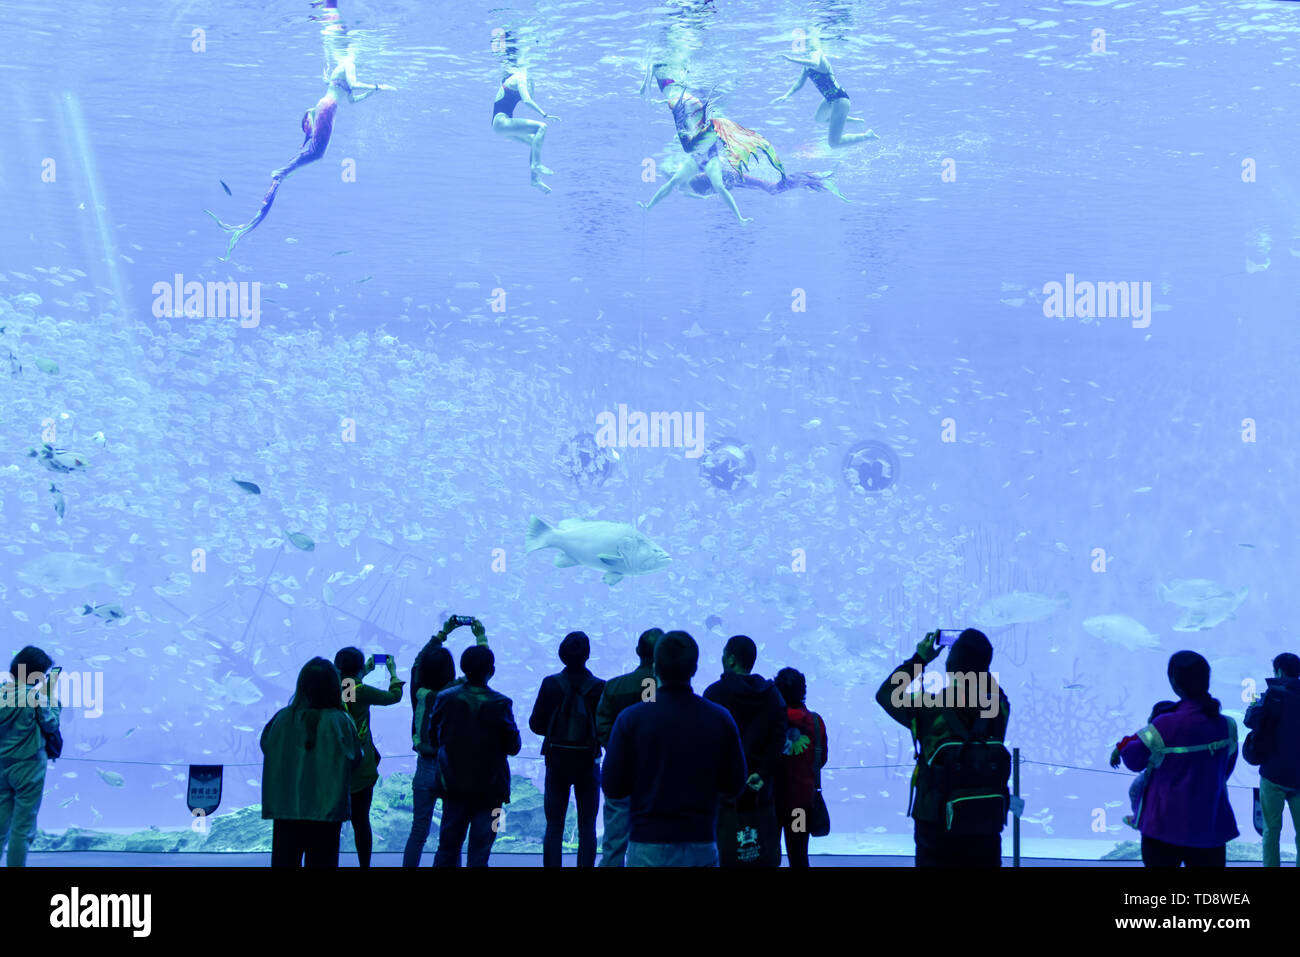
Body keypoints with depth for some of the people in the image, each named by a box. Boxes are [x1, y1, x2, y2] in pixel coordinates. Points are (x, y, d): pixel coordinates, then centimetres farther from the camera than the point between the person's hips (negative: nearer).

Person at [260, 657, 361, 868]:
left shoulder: (282, 719, -7)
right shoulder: (341, 722, -10)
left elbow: (265, 746, 8)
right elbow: (354, 760, -1)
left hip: (286, 807, 1)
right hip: (327, 809, -1)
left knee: (284, 861, 10)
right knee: (322, 861, 6)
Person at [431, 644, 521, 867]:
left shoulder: (444, 698, -7)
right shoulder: (500, 704, -15)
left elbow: (435, 736, 4)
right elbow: (513, 747, -9)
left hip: (453, 785, 3)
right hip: (489, 789, -3)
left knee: (447, 849, 15)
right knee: (479, 853, 3)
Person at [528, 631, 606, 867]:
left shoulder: (550, 684, -8)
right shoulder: (599, 687, -11)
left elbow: (536, 725, -5)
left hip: (557, 761, 1)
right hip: (588, 763, -1)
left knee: (553, 827, 9)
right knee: (587, 827, 7)